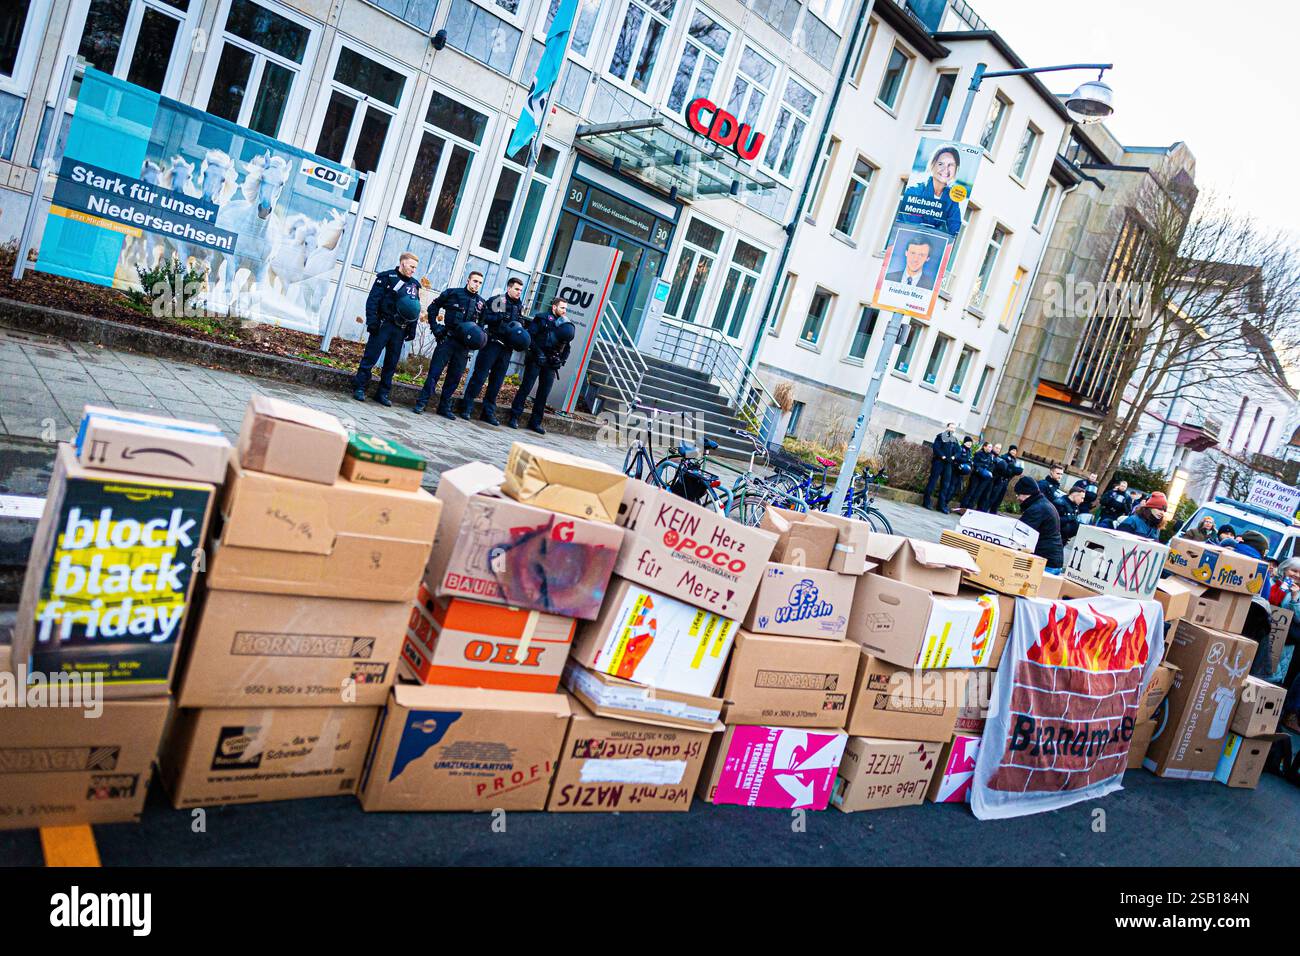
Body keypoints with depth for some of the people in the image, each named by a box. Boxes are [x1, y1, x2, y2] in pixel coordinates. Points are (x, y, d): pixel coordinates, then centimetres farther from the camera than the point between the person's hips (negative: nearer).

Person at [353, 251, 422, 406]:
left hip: (400, 330, 5)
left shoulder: (414, 284, 13)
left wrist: (412, 330, 8)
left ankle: (383, 393, 15)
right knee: (370, 357, -3)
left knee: (392, 362, 7)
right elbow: (372, 300, -7)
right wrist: (372, 322, -15)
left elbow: (416, 310, 14)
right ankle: (359, 388, 4)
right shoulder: (386, 277, -2)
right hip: (383, 325, -5)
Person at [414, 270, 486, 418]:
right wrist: (435, 327, -1)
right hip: (447, 339, -3)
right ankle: (421, 403, 3)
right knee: (434, 372, -4)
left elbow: (483, 323, 18)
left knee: (455, 377, 7)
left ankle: (444, 406, 18)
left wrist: (480, 336, 0)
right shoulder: (453, 293, 0)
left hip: (464, 345, 4)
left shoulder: (481, 302, 9)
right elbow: (433, 307, 6)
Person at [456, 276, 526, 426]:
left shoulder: (520, 306, 17)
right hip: (492, 344, -5)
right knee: (479, 375, -5)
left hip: (507, 348, 6)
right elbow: (486, 317, -10)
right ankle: (466, 407, 1)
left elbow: (520, 325, 20)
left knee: (497, 381, 8)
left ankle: (488, 412, 14)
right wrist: (502, 318, -20)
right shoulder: (497, 300, -1)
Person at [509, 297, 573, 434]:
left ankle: (535, 422, 13)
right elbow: (530, 336, -9)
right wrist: (538, 352, -16)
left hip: (551, 363, 5)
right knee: (526, 388, -4)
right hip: (536, 360, -5)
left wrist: (562, 360, 1)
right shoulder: (541, 318, -1)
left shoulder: (565, 325, 15)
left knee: (544, 393, 6)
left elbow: (566, 347, 17)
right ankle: (514, 417, 2)